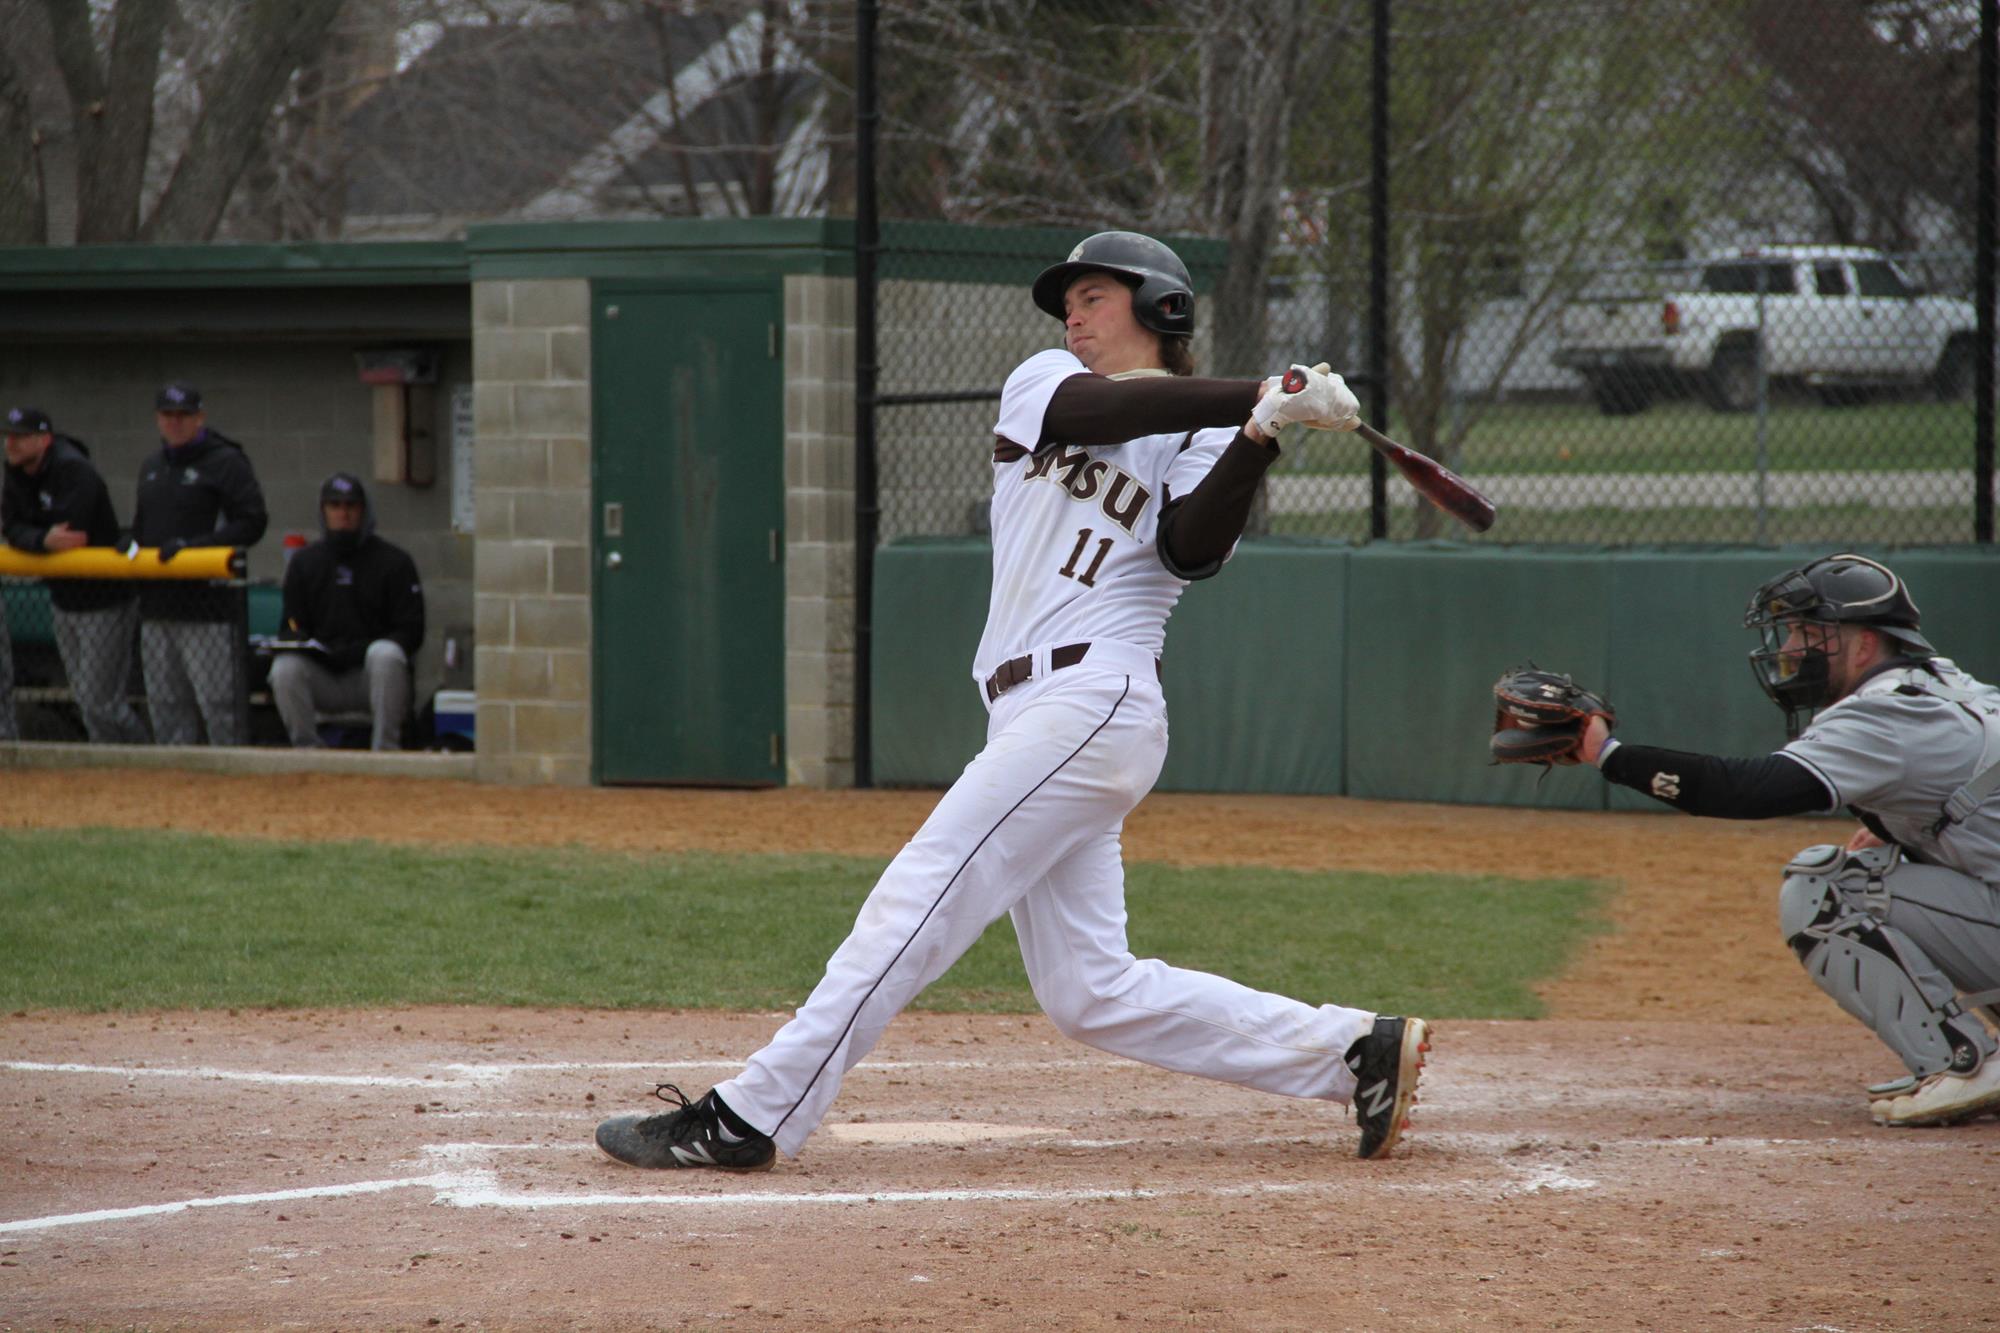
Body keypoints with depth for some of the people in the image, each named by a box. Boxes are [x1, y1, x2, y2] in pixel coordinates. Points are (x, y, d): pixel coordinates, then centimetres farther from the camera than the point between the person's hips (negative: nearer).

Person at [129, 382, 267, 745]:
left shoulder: (226, 463, -3)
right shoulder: (151, 468, 20)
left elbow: (252, 524, -11)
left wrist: (193, 544, -18)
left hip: (207, 609, -7)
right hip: (157, 611, 7)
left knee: (218, 705, -7)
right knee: (166, 705, 8)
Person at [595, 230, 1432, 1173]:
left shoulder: (1201, 445, 5)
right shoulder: (1040, 383, 19)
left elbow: (1193, 550, -15)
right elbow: (1092, 407, -5)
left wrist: (1259, 434, -28)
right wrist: (1258, 394, -13)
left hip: (1092, 702, -7)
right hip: (1031, 720, 7)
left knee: (912, 907, -14)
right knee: (1090, 994, 4)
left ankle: (748, 1119, -14)